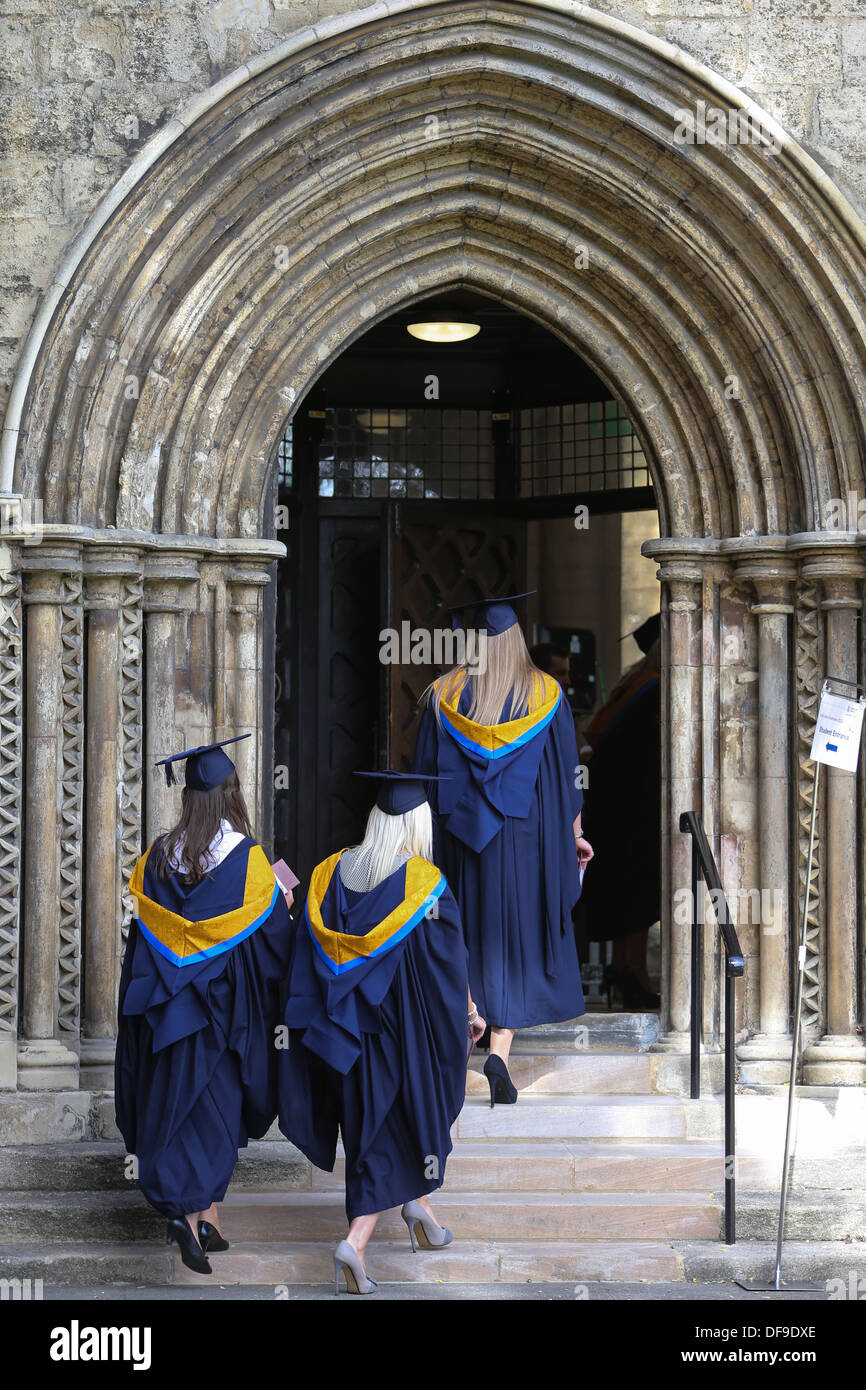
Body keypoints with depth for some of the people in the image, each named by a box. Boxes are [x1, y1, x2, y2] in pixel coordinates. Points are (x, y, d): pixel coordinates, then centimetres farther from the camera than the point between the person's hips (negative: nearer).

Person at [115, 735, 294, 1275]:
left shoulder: (158, 857, -2)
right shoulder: (248, 858, -13)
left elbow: (148, 930, 6)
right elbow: (275, 936, -7)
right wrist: (283, 903, 13)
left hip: (166, 1003, 3)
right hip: (226, 1004, -3)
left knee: (175, 1096, 12)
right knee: (216, 1102, 4)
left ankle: (186, 1207, 11)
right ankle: (201, 1210, -8)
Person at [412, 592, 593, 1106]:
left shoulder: (444, 697, -2)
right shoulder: (547, 696, -3)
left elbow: (426, 773, 2)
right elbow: (566, 774, 1)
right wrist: (574, 832, 13)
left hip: (460, 835, 1)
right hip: (526, 836, -1)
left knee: (469, 929, 19)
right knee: (518, 935, 0)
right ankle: (501, 1048, -14)